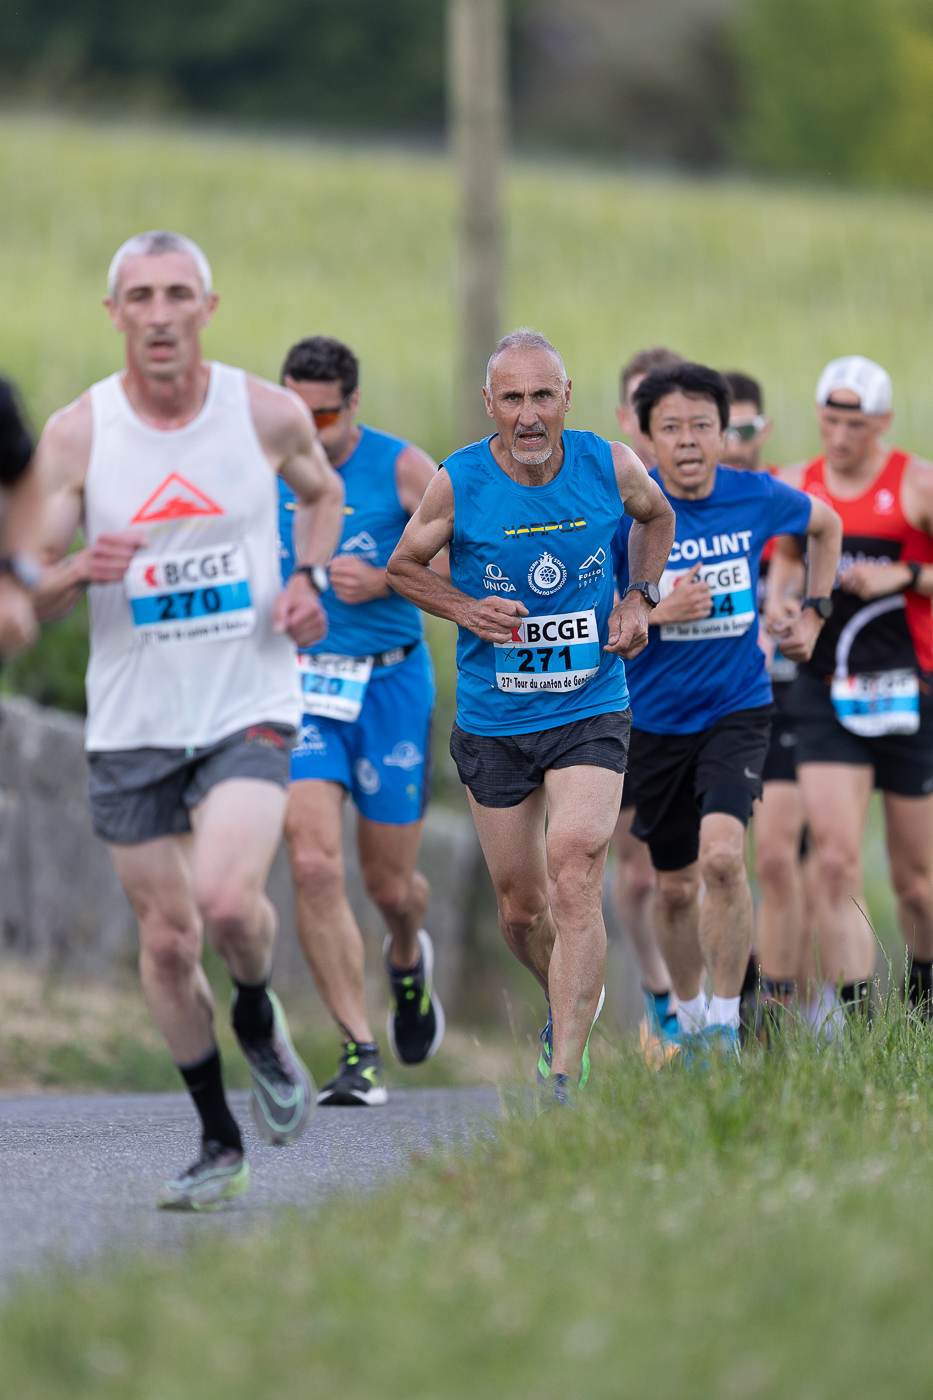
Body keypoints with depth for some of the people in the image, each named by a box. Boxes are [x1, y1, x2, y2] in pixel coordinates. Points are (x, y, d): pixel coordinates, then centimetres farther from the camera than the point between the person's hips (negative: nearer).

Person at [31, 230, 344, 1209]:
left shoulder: (269, 415, -4)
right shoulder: (75, 436, -6)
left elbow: (322, 491, 19)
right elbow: (25, 597, -2)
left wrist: (309, 581, 1)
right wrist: (79, 570, -25)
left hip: (249, 707, -1)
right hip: (131, 723, 1)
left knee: (227, 898, -23)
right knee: (166, 939, 6)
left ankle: (259, 1020, 11)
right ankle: (218, 1144, 23)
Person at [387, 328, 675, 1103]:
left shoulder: (612, 467, -8)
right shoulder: (457, 485, -12)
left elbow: (658, 517, 16)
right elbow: (403, 567, 5)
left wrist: (641, 597, 1)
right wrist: (464, 609, -13)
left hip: (590, 713, -1)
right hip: (493, 722, 1)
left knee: (574, 876, -20)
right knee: (521, 908, 10)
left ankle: (564, 1079, -21)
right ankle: (573, 996, 44)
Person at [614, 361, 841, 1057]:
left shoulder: (758, 498, -5)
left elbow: (826, 524, 18)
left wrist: (813, 615, 13)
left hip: (738, 707, 0)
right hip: (656, 715, 1)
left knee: (723, 855, -22)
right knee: (676, 886, 10)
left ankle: (727, 1022, -10)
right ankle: (689, 1021, 33)